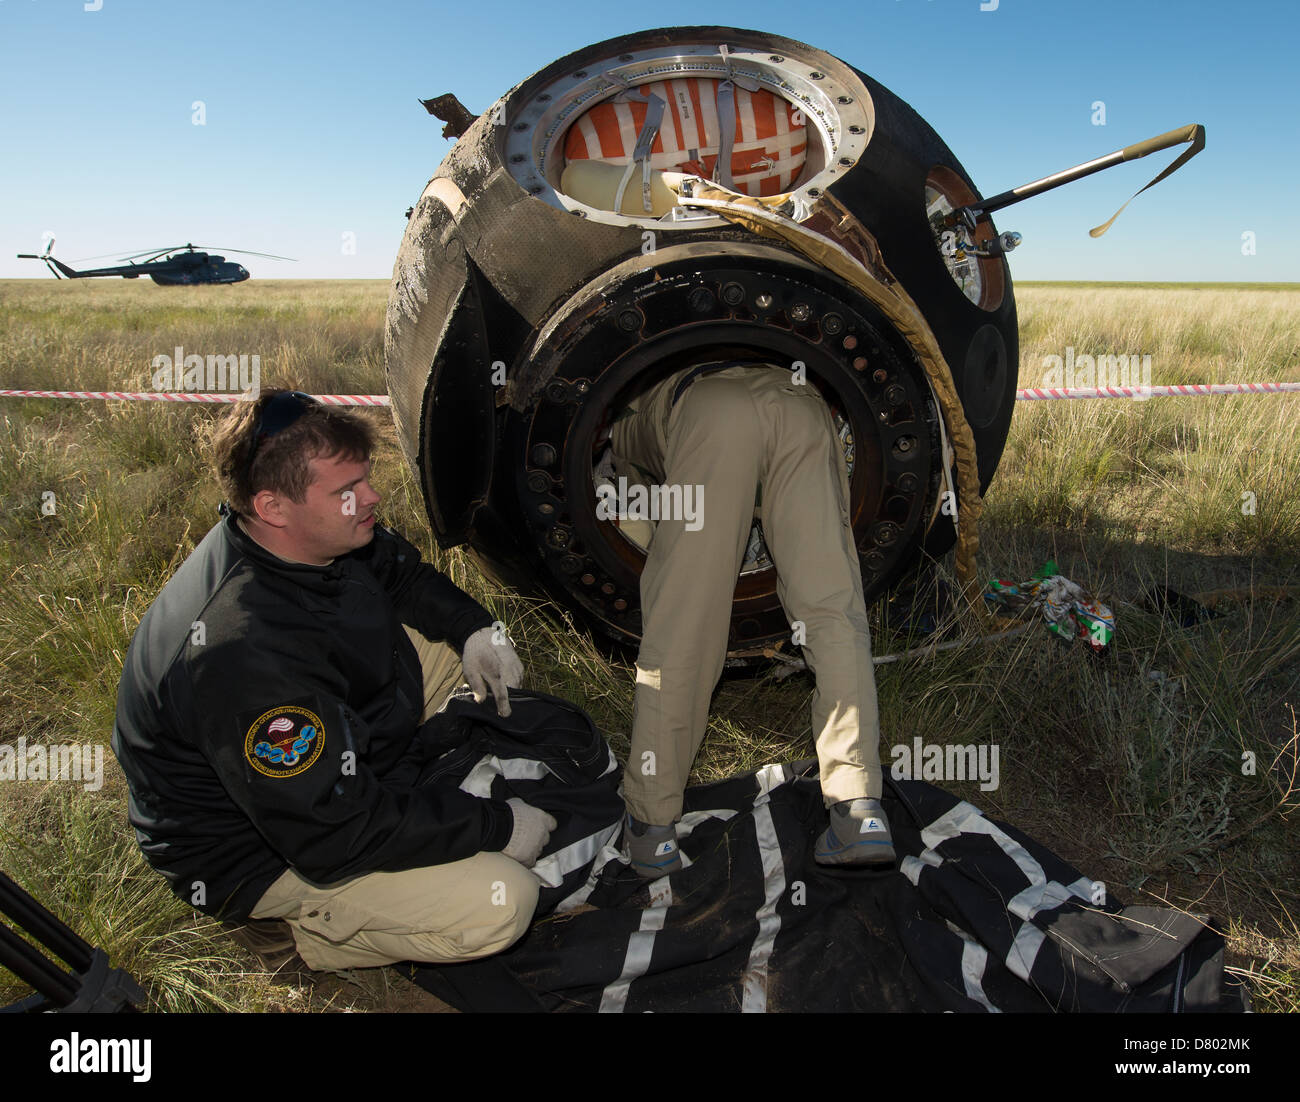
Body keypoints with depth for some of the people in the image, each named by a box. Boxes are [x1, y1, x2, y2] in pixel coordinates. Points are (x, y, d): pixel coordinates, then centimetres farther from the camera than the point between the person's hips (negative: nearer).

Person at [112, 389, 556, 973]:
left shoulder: (316, 536, -11)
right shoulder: (246, 655, -38)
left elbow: (403, 573, 12)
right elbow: (338, 837, -33)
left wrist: (474, 629, -7)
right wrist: (496, 826, -25)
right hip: (257, 854, -8)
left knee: (448, 632, 7)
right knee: (500, 902, -20)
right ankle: (288, 925, -1)